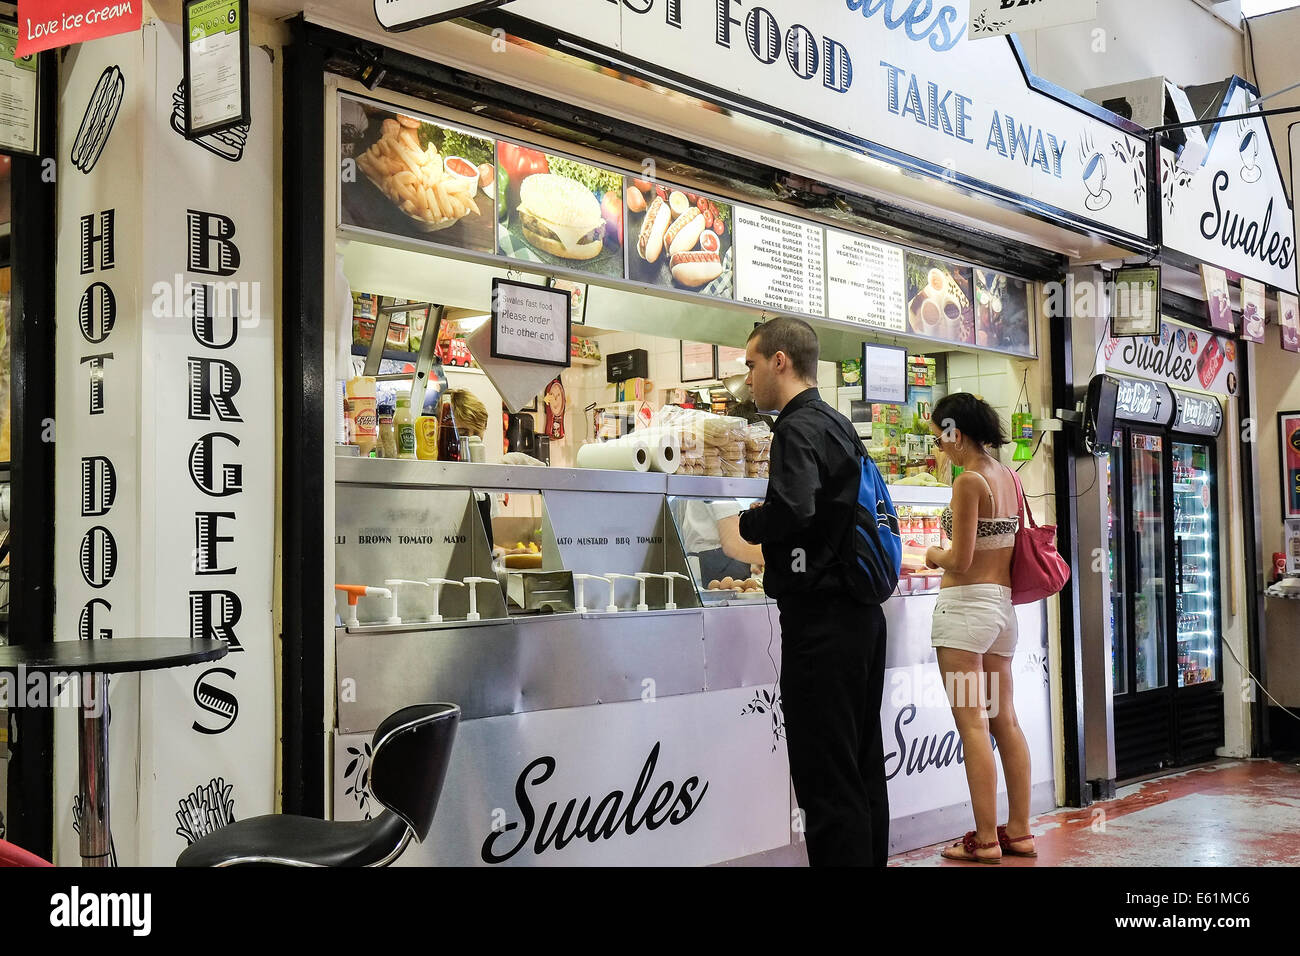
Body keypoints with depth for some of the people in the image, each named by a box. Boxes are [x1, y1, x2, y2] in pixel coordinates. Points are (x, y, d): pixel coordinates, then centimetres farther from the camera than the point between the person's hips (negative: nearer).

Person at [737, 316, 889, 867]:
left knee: (825, 779, -5)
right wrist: (767, 525, 13)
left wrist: (748, 522, -9)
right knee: (863, 767, 16)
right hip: (861, 614, 10)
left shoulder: (799, 428, -13)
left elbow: (791, 510, -29)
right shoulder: (838, 424, 16)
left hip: (821, 620, -10)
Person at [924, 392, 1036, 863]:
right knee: (1005, 720, 12)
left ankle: (985, 840, 1)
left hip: (966, 605, -9)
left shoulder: (969, 481, -15)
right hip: (1003, 604, 9)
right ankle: (1019, 832, 18)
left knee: (973, 725, -4)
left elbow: (960, 560, -17)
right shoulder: (1008, 475, 10)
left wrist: (934, 556, 3)